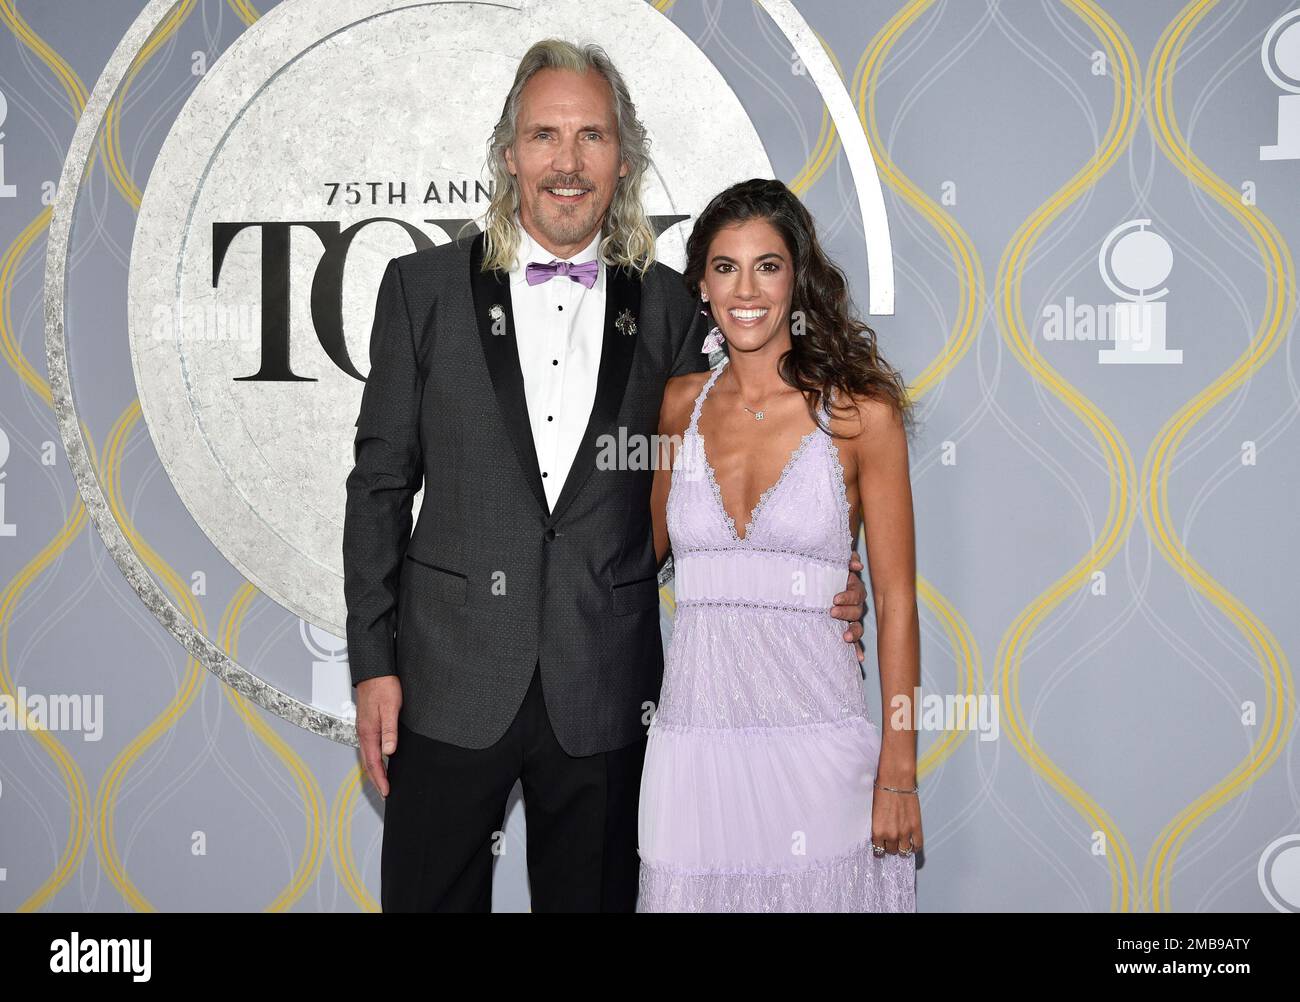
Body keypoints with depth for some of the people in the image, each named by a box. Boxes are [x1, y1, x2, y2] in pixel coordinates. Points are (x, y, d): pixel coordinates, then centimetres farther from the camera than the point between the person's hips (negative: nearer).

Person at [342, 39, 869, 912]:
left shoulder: (667, 304, 3)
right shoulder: (424, 287, 1)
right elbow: (381, 485, 2)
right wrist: (374, 663, -2)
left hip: (604, 696, 1)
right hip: (452, 685, -1)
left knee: (594, 899, 14)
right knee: (430, 897, 9)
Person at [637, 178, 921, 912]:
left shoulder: (858, 410, -4)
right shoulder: (680, 404, 6)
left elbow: (897, 600, -4)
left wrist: (899, 773, -7)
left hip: (816, 740, -3)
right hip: (694, 735, 3)